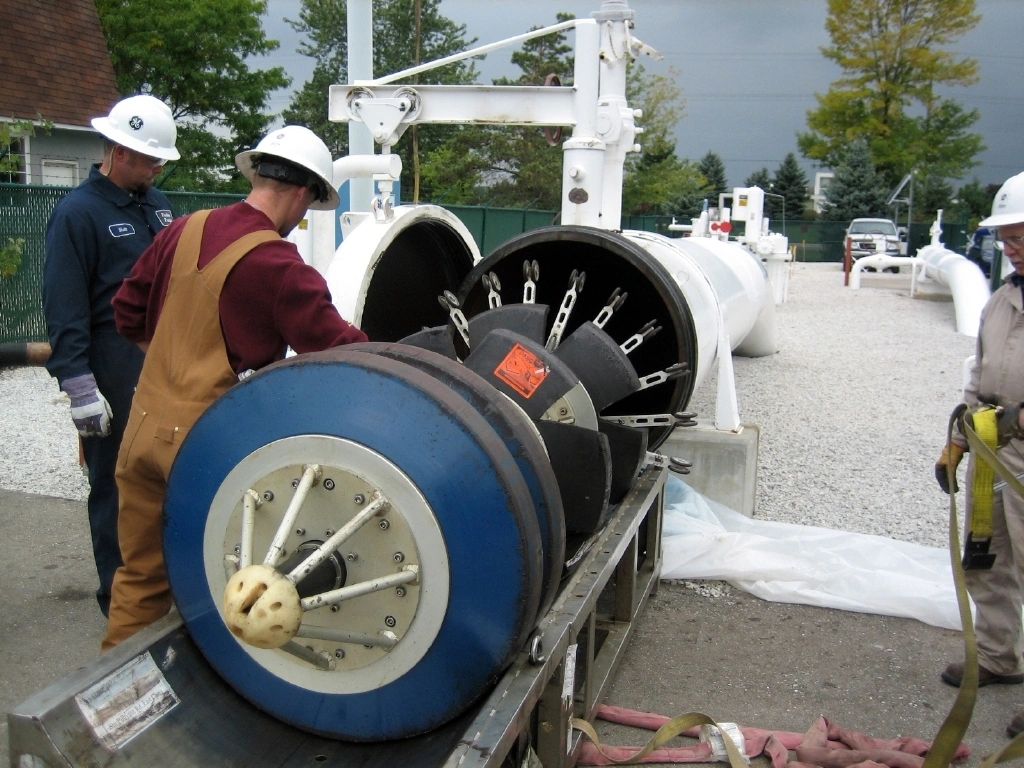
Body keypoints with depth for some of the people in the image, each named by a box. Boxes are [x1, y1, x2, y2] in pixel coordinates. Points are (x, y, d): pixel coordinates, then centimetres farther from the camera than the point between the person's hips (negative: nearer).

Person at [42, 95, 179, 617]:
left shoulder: (155, 203, 12)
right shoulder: (78, 213, -9)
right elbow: (64, 310, -14)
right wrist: (79, 388, -19)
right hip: (116, 375, -7)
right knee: (117, 485, 4)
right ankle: (120, 595, 17)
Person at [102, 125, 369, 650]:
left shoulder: (184, 231, 5)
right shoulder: (278, 264, -16)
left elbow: (127, 313, 14)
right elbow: (338, 349, -14)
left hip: (142, 430, 7)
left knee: (140, 575, 19)